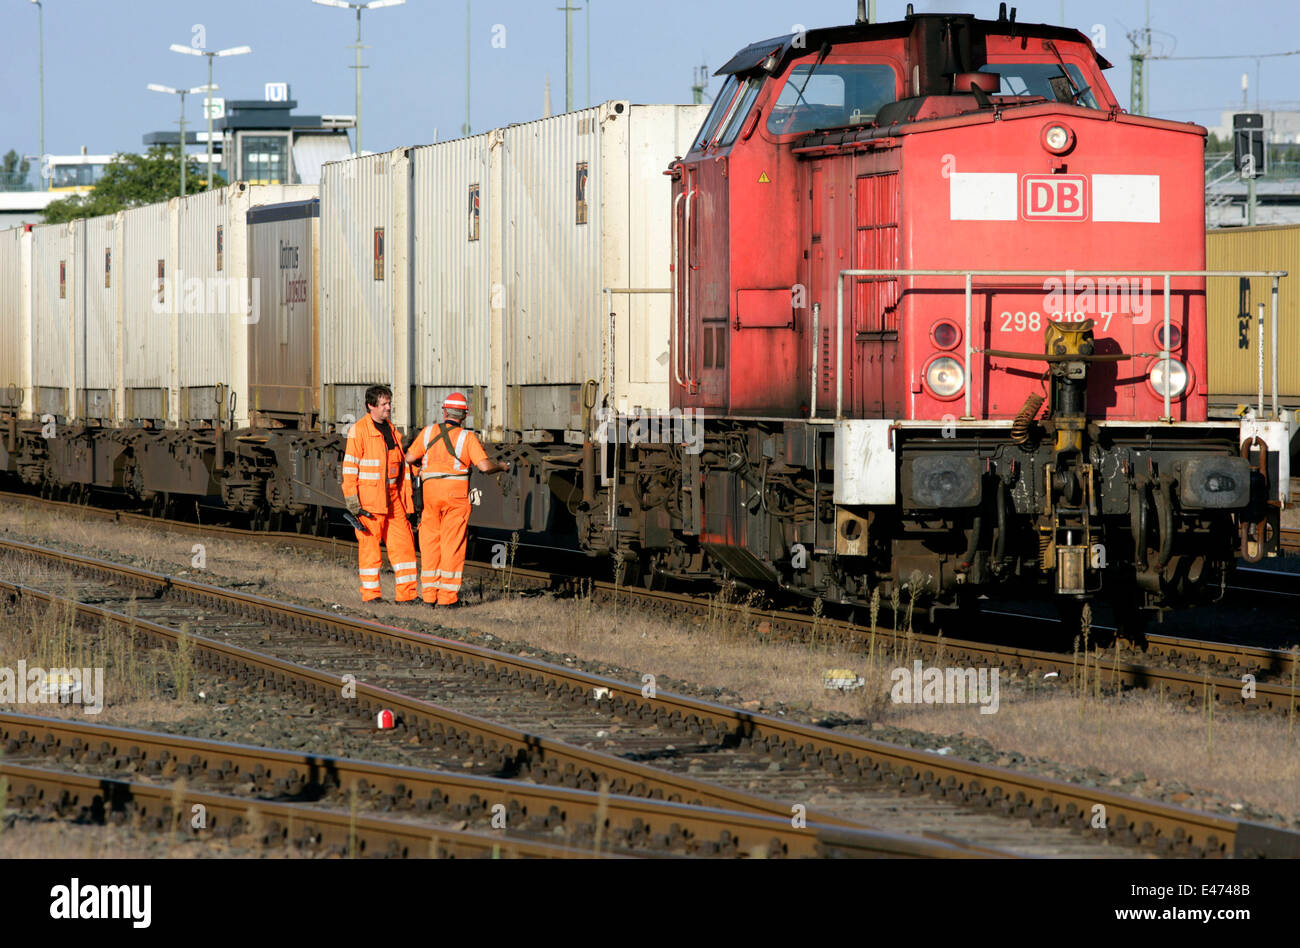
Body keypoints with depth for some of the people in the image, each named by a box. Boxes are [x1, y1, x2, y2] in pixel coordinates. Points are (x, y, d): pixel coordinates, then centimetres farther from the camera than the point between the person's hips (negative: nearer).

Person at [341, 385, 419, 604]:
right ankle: (370, 593, 6)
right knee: (369, 544, -1)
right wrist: (352, 500, -14)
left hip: (392, 498, 6)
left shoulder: (392, 431, 15)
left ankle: (407, 593, 6)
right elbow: (350, 467, -8)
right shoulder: (359, 431, -6)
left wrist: (405, 497, 17)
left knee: (403, 542, 2)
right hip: (368, 499, -6)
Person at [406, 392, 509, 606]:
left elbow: (410, 458, 9)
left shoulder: (429, 432, 6)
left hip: (429, 491, 2)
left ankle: (429, 593, 8)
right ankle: (448, 595, 0)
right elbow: (484, 466, -9)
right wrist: (502, 467, 11)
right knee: (452, 544, 1)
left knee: (430, 542, 9)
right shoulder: (467, 437, -2)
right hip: (456, 492, -2)